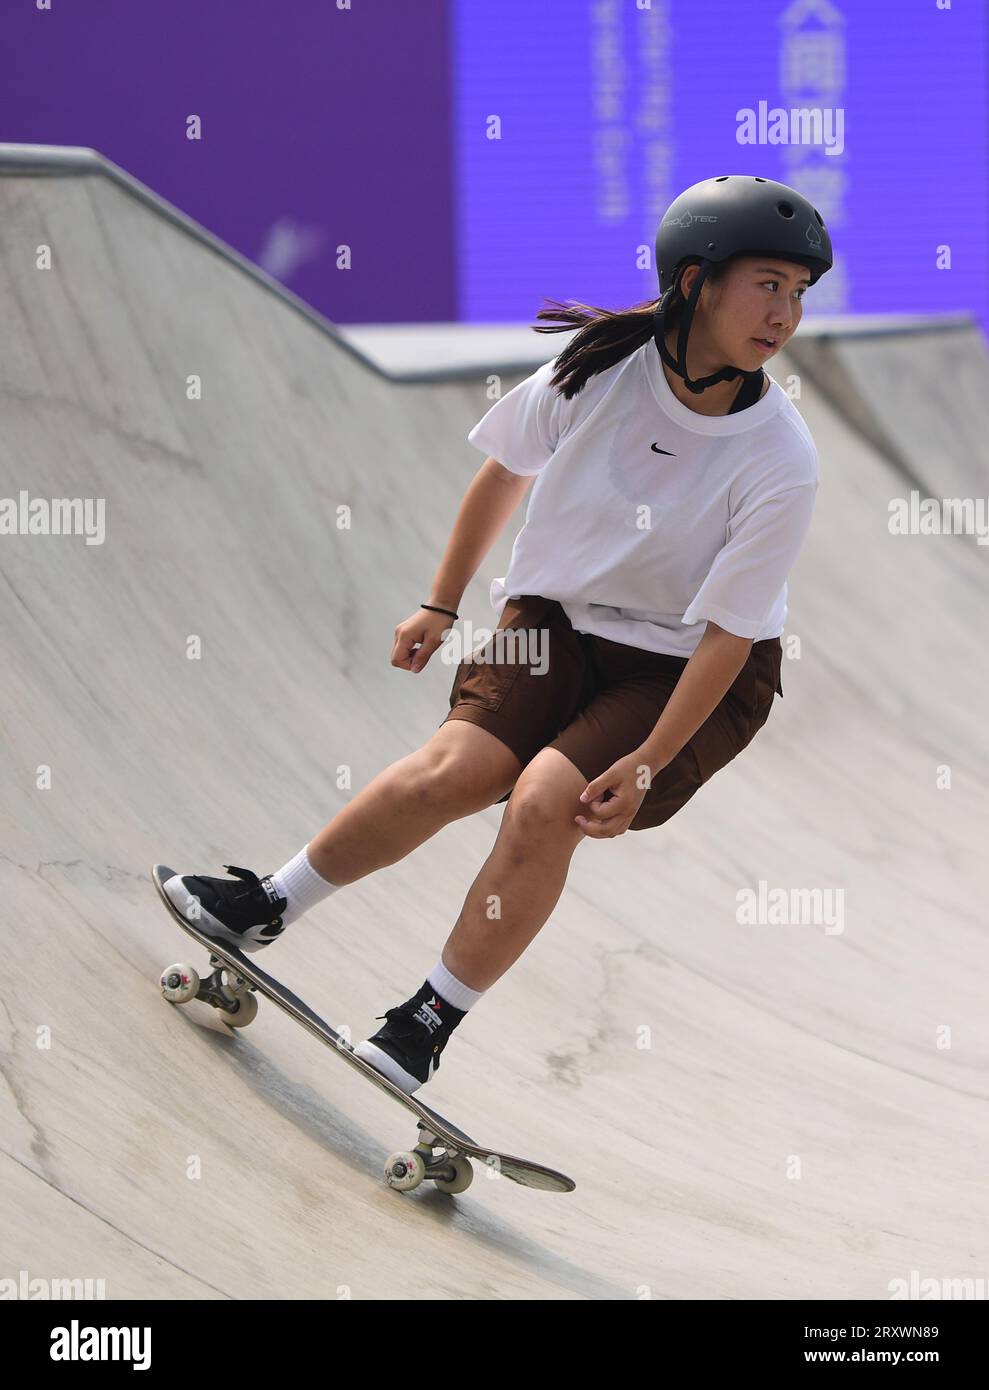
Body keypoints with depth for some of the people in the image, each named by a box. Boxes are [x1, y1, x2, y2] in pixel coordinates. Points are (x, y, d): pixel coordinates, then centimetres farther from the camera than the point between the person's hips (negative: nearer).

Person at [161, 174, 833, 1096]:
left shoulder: (779, 462, -20)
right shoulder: (600, 369, -13)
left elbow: (730, 631, -16)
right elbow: (504, 473, 6)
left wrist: (649, 764, -20)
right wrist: (441, 606, 13)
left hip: (690, 673, -2)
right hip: (558, 618, 3)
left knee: (547, 799, -24)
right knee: (452, 770, -19)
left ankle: (431, 1023, -9)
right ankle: (263, 909, 0)